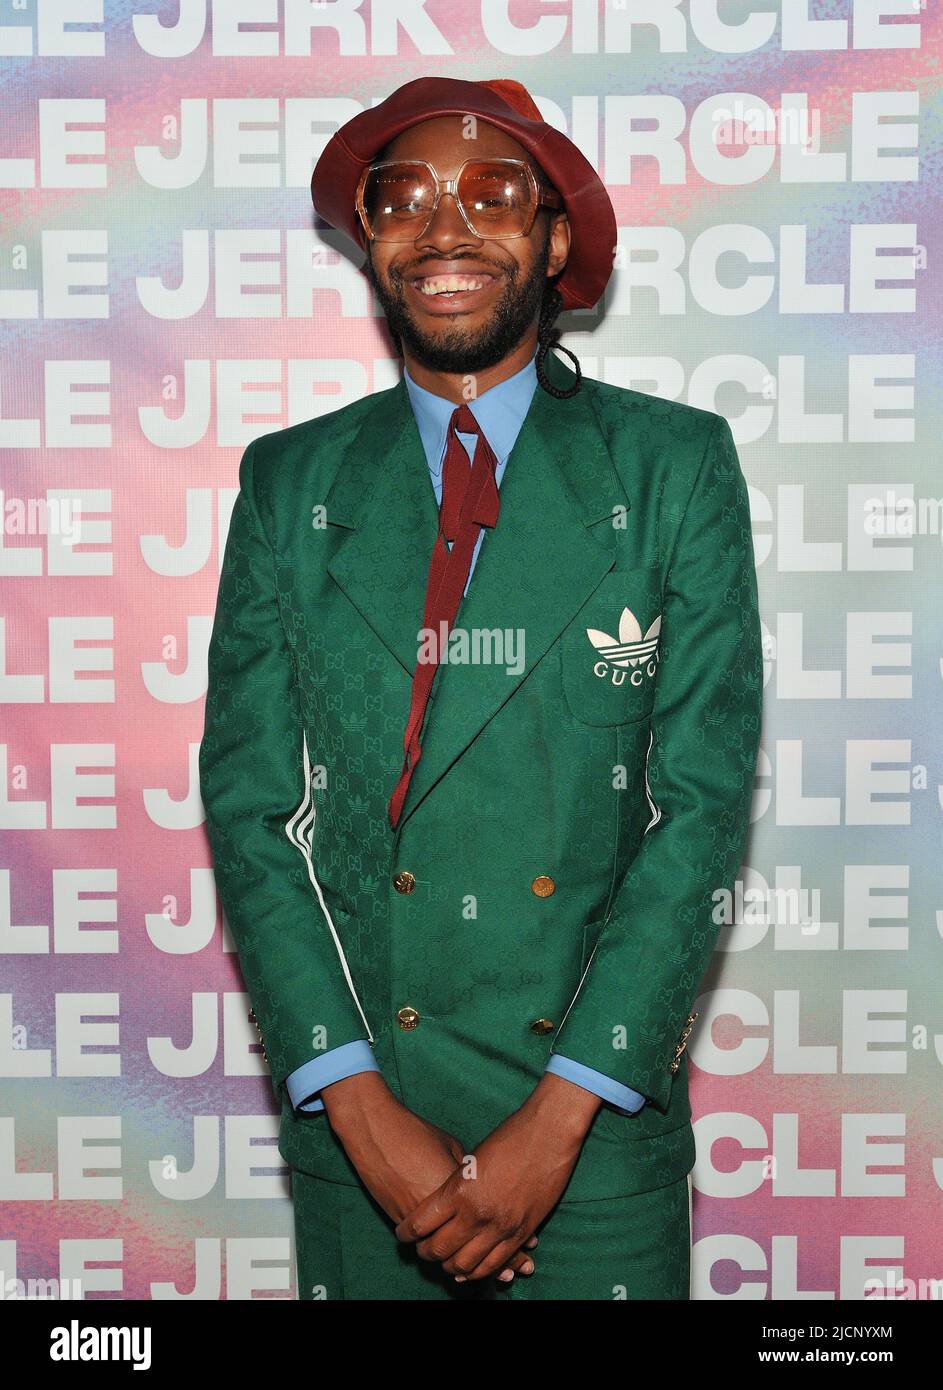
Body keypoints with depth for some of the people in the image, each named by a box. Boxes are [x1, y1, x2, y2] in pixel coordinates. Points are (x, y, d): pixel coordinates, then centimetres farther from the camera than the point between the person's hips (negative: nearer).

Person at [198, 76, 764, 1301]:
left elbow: (705, 797, -7)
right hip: (356, 1112, 1)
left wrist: (558, 1118, -12)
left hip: (601, 1106, -1)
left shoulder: (676, 467, -2)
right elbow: (250, 800, -1)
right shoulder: (289, 484, 2)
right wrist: (360, 1108, -10)